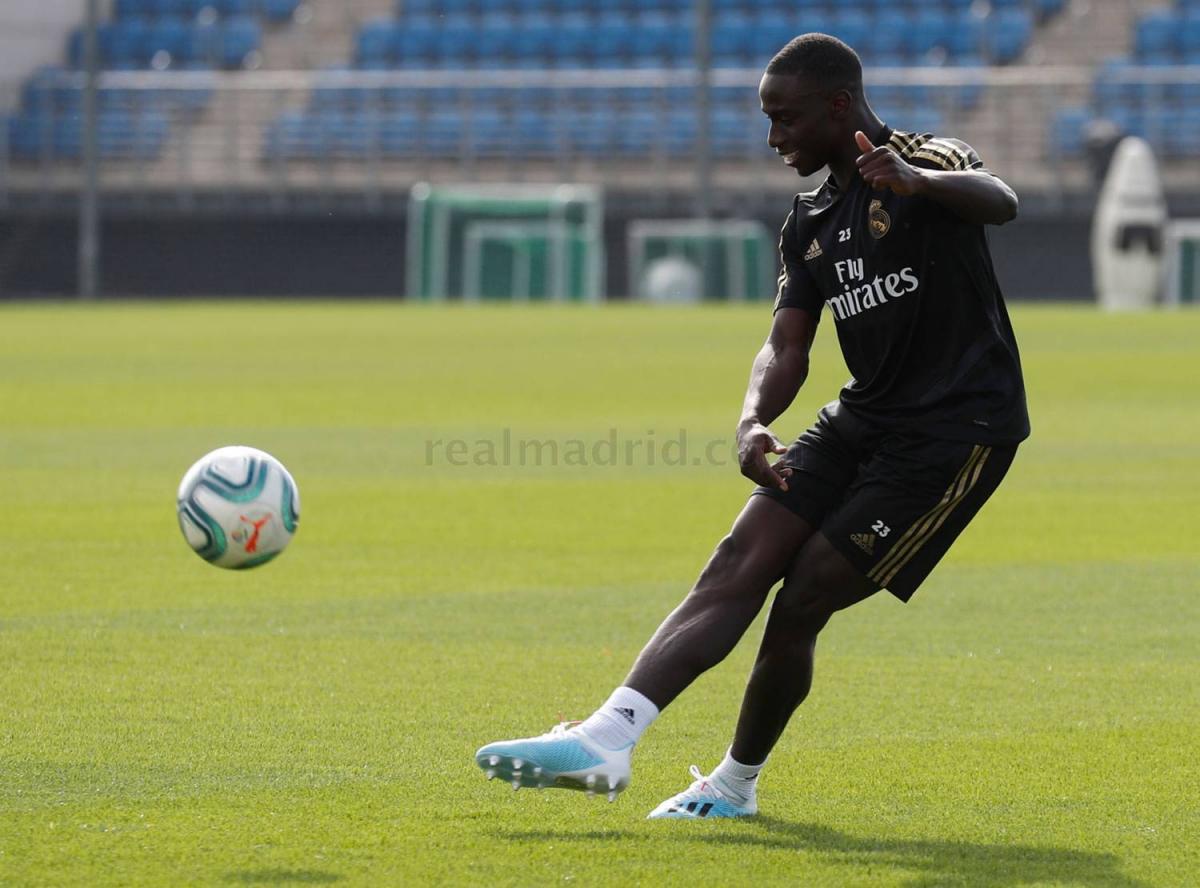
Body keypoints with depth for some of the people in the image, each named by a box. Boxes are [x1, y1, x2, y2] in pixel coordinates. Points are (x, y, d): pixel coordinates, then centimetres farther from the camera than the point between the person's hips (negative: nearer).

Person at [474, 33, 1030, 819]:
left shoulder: (928, 164, -12)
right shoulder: (812, 223, 12)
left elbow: (999, 201, -35)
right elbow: (787, 348, 6)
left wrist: (917, 182, -57)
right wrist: (753, 423, -17)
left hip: (957, 431, -7)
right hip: (862, 421, 7)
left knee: (801, 603, -10)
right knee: (739, 565, -9)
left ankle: (737, 783, 8)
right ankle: (607, 739, -15)